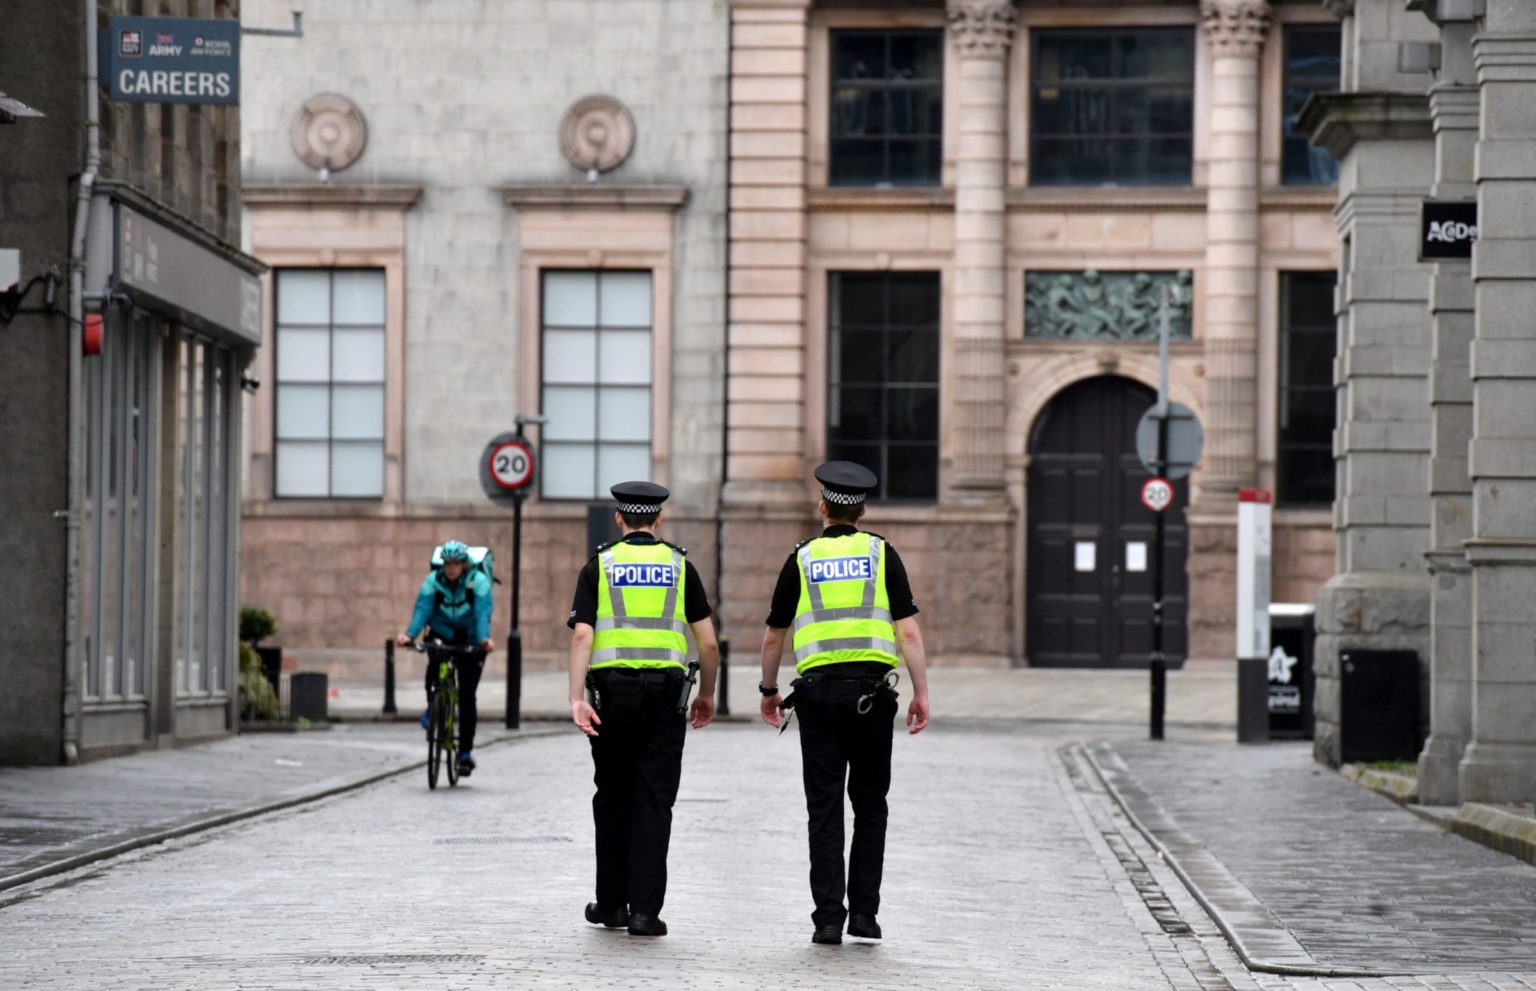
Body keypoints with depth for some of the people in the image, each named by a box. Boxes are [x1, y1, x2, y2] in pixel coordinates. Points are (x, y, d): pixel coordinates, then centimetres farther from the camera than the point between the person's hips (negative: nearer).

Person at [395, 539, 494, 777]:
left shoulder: (478, 581, -18)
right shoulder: (433, 580, -12)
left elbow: (483, 613, -29)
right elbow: (422, 610, -22)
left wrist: (484, 639, -47)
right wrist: (410, 634, -39)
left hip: (470, 641, -1)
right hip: (442, 635, 1)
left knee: (466, 696, -7)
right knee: (434, 661, -34)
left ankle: (466, 752, 0)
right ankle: (432, 705, -8)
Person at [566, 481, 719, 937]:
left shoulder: (599, 567, 5)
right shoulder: (679, 566, 7)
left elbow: (582, 636, -8)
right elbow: (708, 643, 5)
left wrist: (576, 699, -13)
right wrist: (707, 695, 18)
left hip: (612, 691, 0)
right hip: (665, 692, 0)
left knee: (613, 798, 13)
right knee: (653, 803, 0)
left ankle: (611, 903, 19)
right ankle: (645, 909, -7)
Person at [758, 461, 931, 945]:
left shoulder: (802, 559, 7)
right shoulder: (880, 554, 5)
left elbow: (773, 638, 12)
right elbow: (908, 631, -3)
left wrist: (769, 691, 26)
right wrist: (921, 693, 0)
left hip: (819, 691, 0)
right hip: (872, 688, 0)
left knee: (824, 808, 1)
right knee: (869, 804, 11)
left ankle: (828, 918, -4)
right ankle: (864, 912, 9)